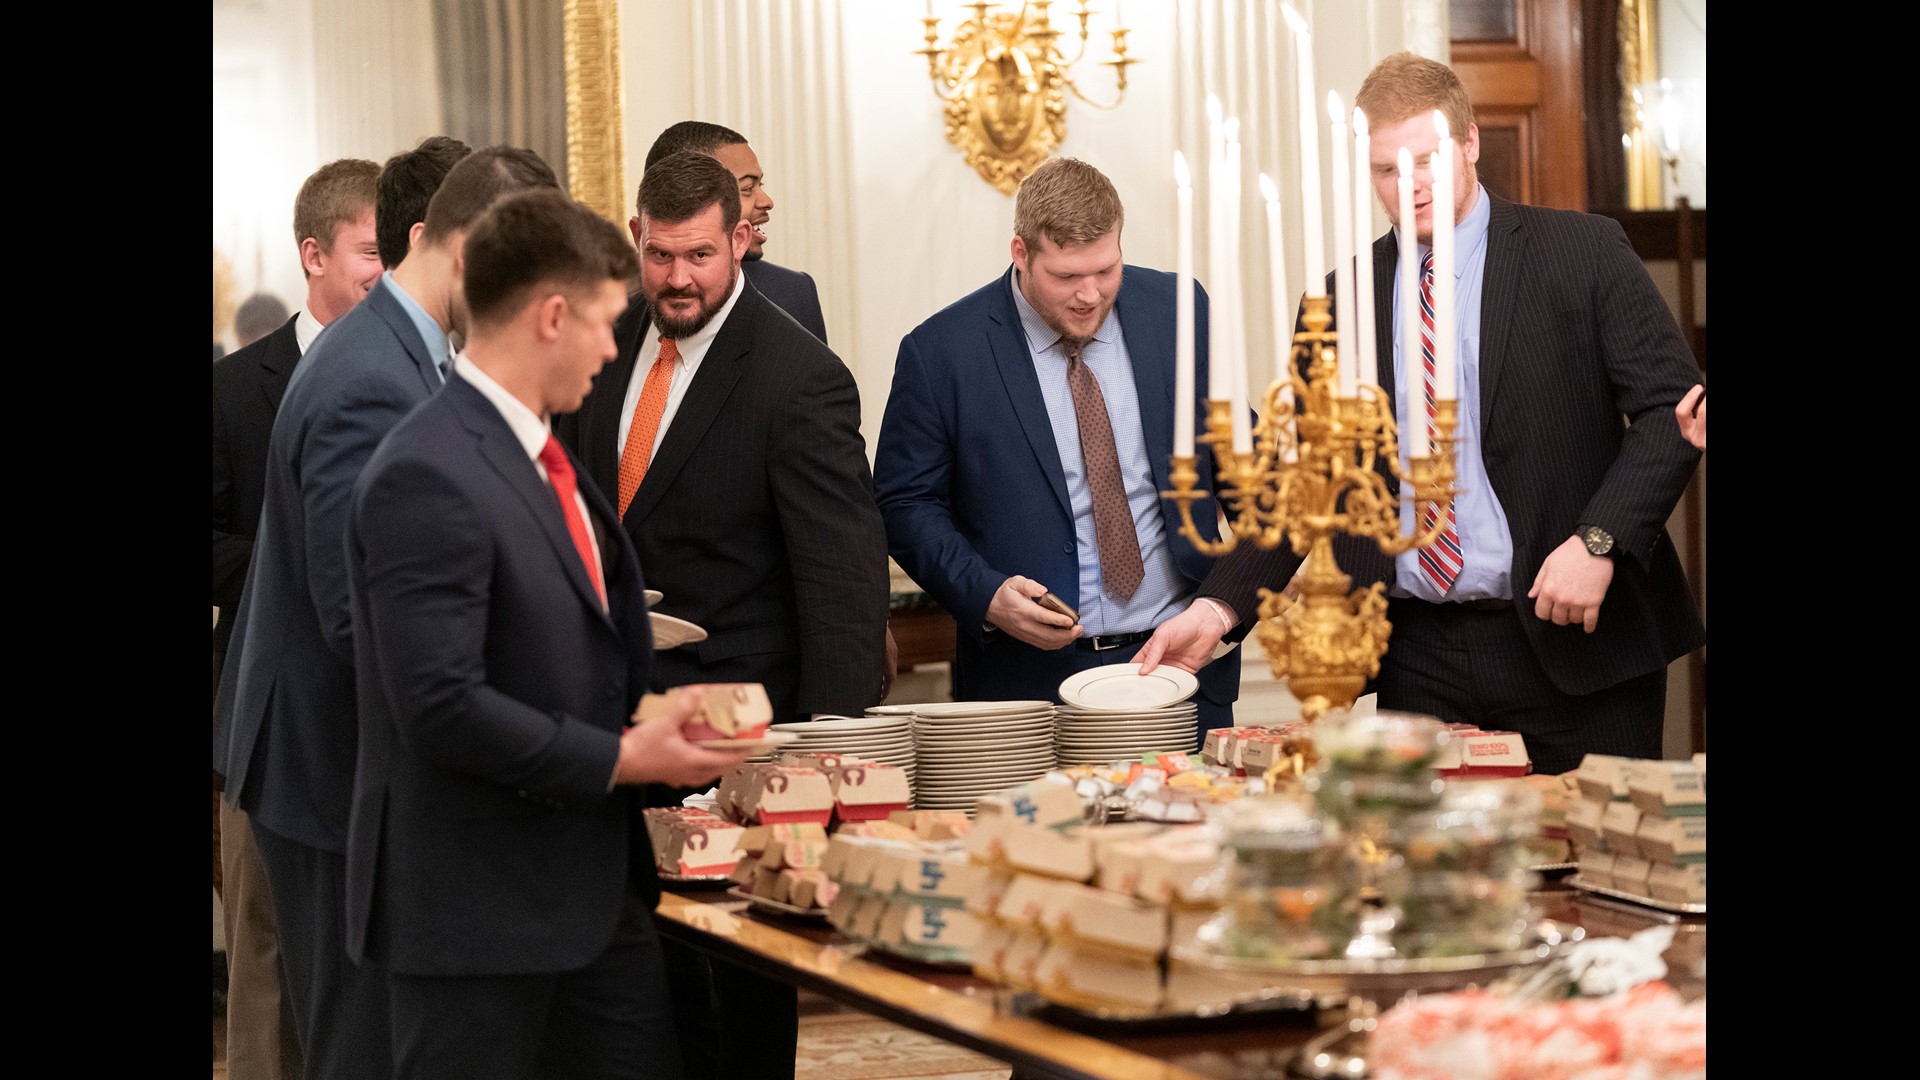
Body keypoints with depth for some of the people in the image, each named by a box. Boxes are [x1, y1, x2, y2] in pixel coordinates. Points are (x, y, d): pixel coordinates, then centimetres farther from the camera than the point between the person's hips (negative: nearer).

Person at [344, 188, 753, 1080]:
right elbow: (442, 705, -25)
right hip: (475, 904, -9)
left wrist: (660, 721, 4)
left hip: (594, 883, 9)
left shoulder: (539, 456, 11)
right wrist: (623, 759, -18)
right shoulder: (427, 477, -19)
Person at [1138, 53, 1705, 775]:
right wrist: (1220, 607, -3)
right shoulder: (1338, 304, 9)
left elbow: (1670, 408, -4)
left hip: (1573, 641, -2)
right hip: (1418, 661, 3)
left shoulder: (1586, 253, 0)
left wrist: (1599, 540, -17)